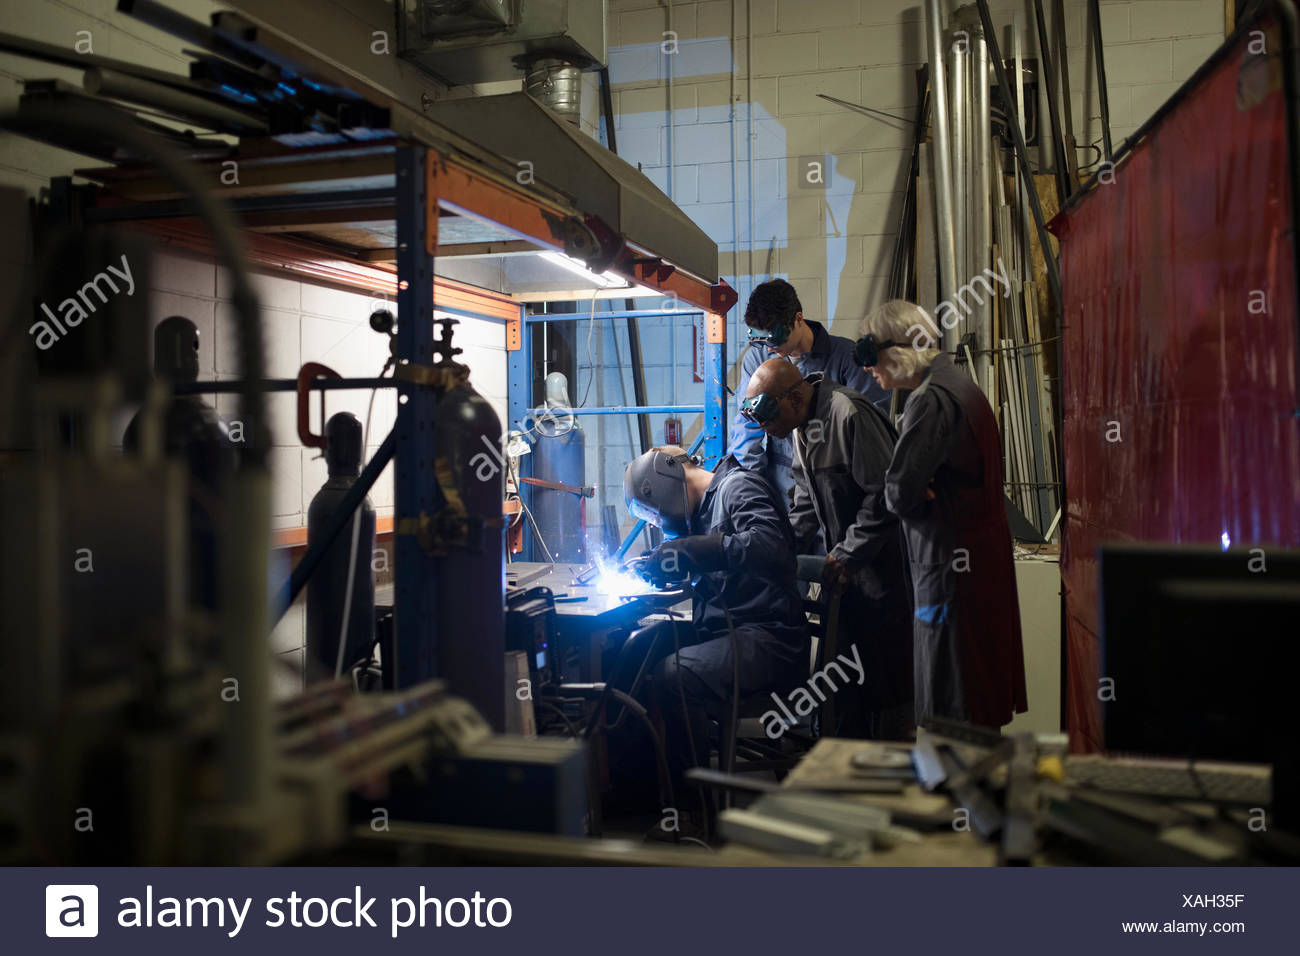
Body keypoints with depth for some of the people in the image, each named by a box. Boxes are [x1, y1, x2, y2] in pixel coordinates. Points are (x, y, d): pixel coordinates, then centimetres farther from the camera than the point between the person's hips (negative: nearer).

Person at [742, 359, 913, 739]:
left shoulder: (850, 415, -22)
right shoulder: (802, 427, 8)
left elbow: (884, 495, -22)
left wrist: (847, 555, -19)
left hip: (881, 562, -9)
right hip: (846, 565, 9)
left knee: (886, 669, 0)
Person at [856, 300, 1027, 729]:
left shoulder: (931, 400, -18)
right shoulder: (960, 385, 14)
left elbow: (899, 494, -23)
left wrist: (895, 492, -1)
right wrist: (916, 490, -2)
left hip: (952, 563, -10)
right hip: (983, 554, 10)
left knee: (951, 709, -1)